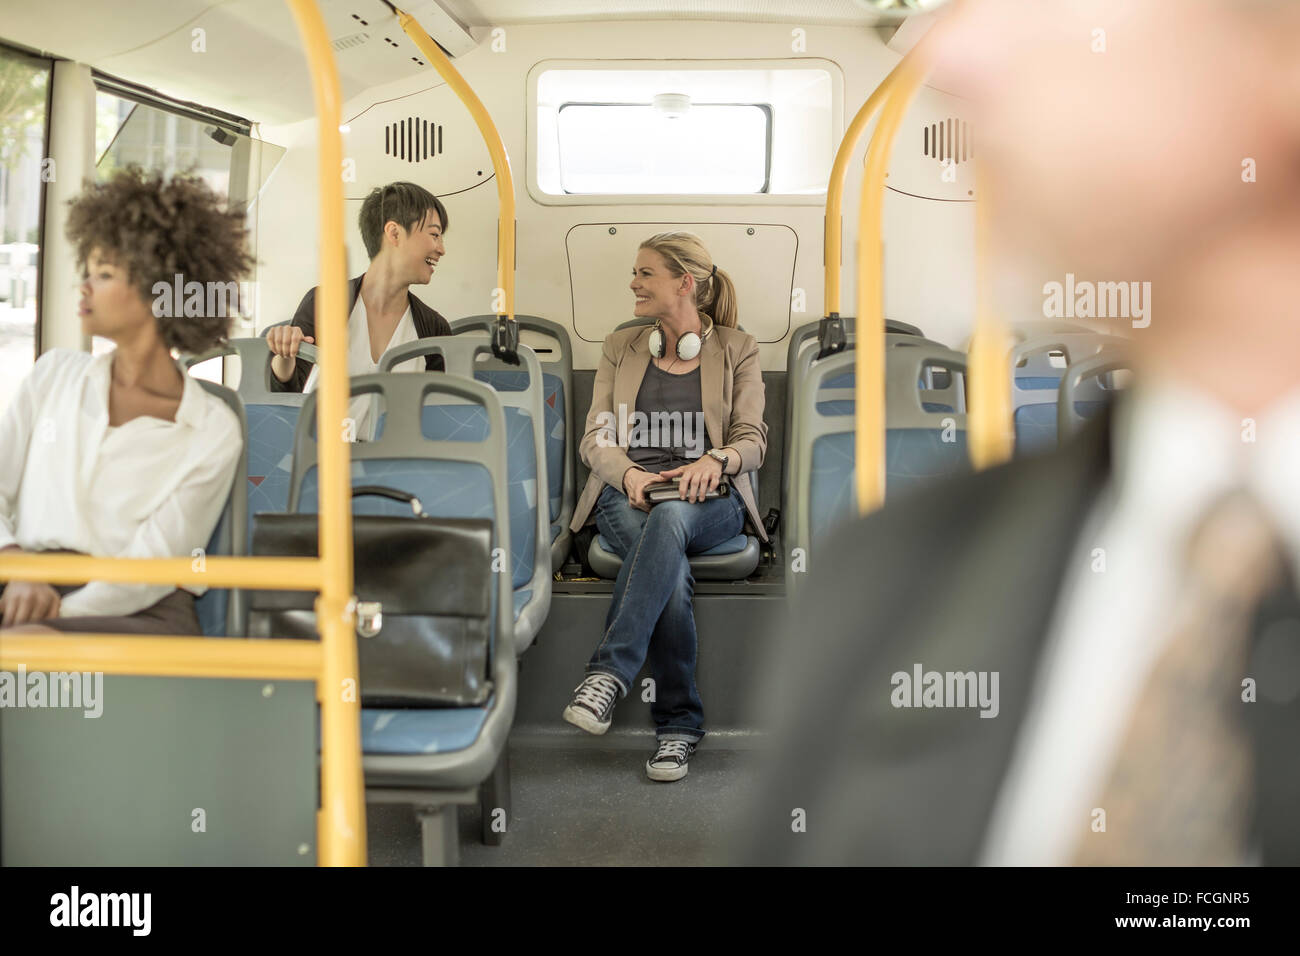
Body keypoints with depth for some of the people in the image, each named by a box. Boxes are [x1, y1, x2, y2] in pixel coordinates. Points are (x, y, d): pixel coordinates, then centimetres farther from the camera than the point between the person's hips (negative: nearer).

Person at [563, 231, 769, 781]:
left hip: (709, 499, -1)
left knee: (670, 517, -40)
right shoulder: (620, 348, 19)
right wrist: (629, 473, -13)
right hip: (628, 495, 1)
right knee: (671, 568, -35)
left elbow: (753, 440, 6)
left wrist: (717, 459, -19)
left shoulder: (737, 350, 14)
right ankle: (679, 724, -28)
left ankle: (608, 673, -44)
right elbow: (595, 439, 10)